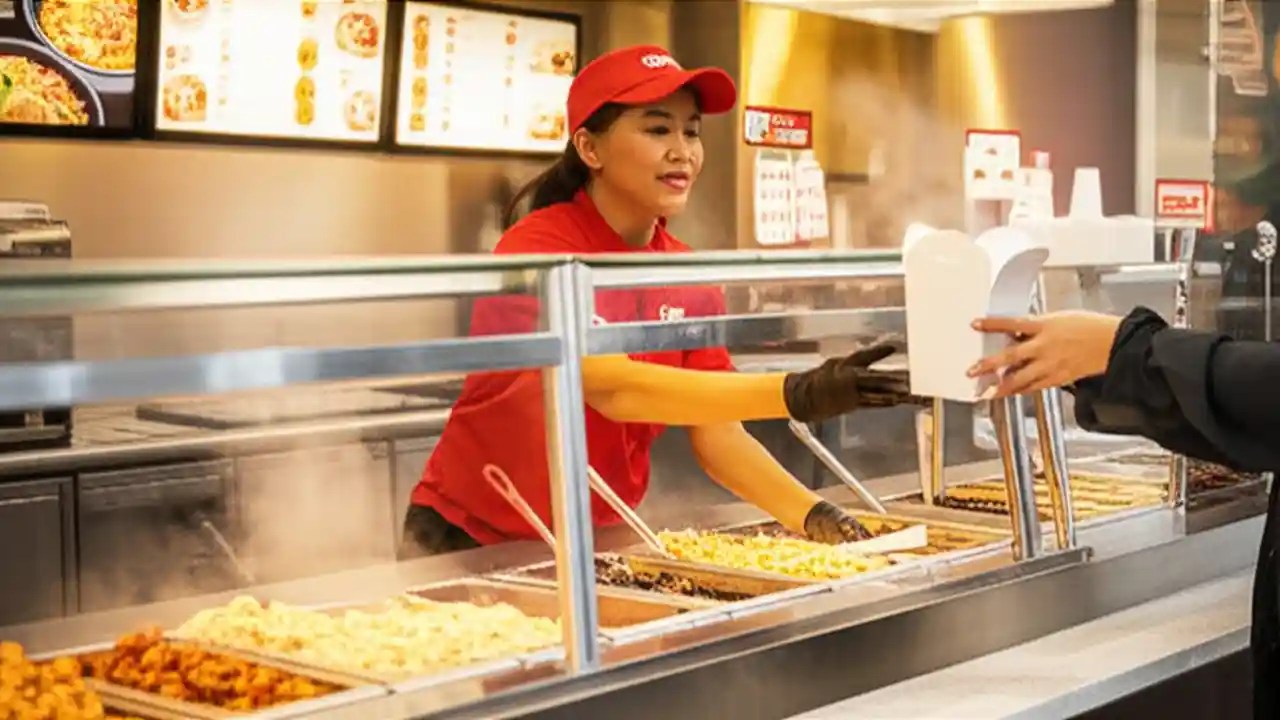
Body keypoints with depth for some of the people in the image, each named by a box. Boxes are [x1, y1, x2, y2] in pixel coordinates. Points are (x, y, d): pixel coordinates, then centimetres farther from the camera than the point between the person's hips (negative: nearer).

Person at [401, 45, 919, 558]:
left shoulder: (691, 282, -2)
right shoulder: (538, 251, -21)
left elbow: (717, 436, -6)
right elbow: (612, 388, -34)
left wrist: (818, 517, -22)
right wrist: (797, 395, -42)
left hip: (593, 544, 5)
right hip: (469, 541, -5)